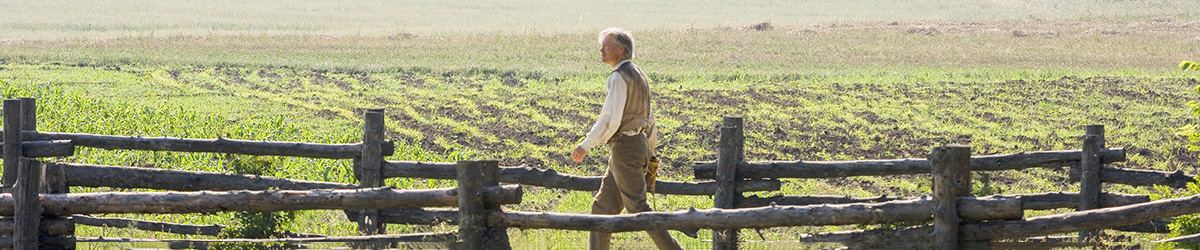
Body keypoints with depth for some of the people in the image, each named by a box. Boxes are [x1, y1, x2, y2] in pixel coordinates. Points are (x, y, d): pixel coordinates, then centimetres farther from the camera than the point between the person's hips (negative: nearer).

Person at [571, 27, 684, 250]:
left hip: (625, 147, -10)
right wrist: (650, 152, 25)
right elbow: (649, 117, 20)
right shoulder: (638, 75, 15)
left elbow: (610, 119, -22)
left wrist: (586, 146, -18)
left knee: (637, 208, -8)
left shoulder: (620, 77, -15)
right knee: (603, 206, 11)